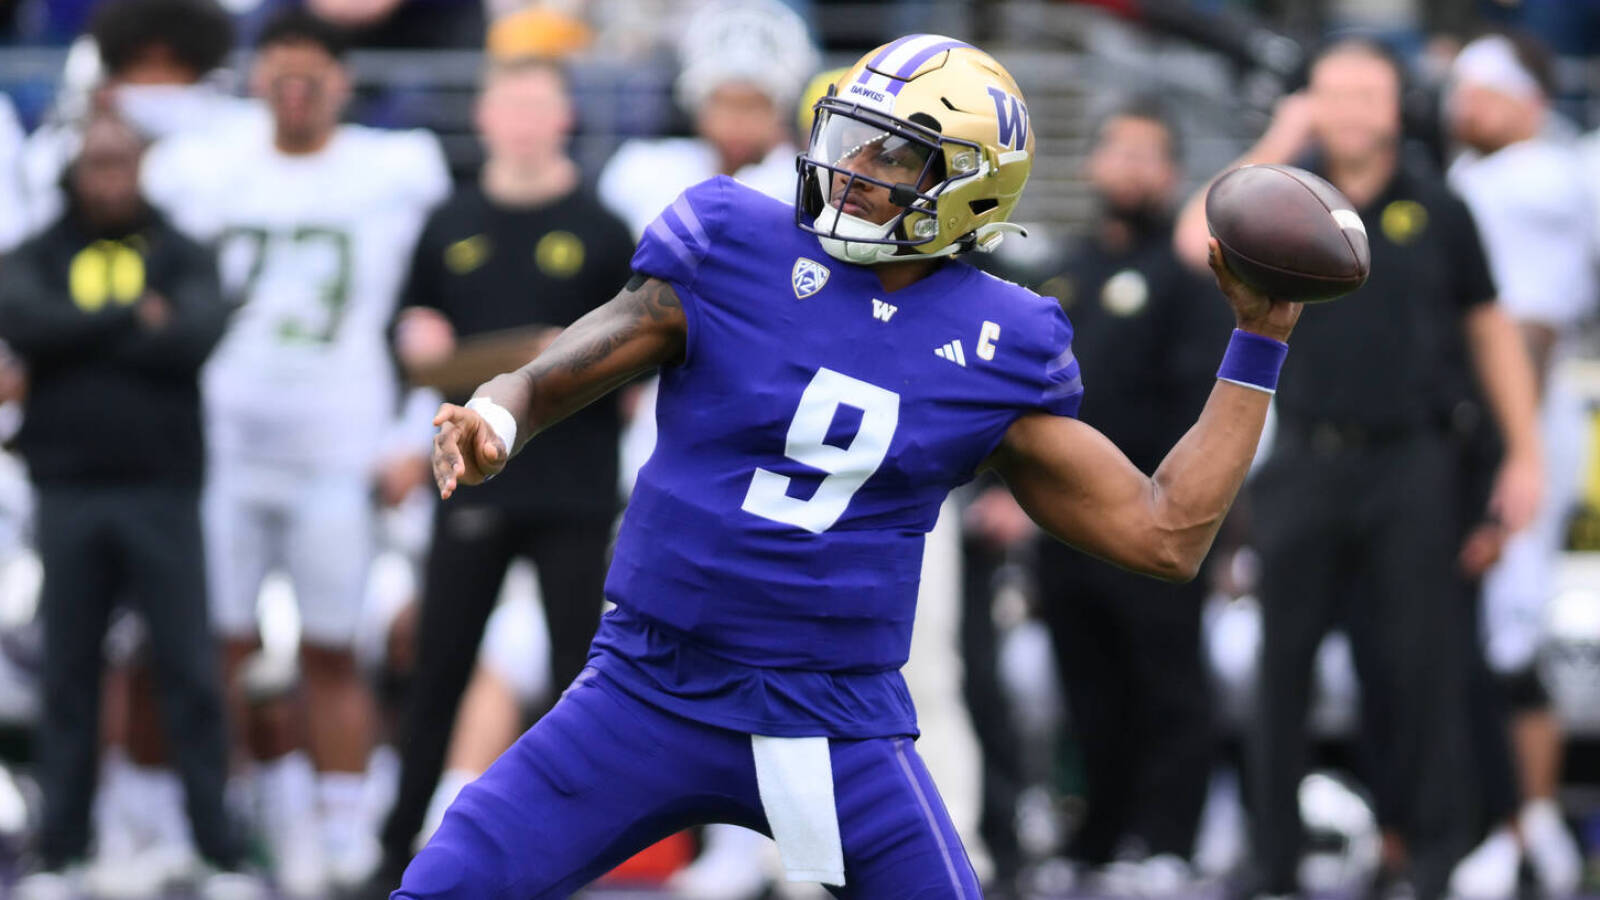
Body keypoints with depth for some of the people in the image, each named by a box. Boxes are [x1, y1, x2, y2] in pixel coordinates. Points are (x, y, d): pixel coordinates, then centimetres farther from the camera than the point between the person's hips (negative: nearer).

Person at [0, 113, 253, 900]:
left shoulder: (181, 258, 6)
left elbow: (197, 333, -13)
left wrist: (85, 338, -9)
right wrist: (133, 320, -13)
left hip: (162, 489, -1)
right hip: (69, 492, 1)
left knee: (191, 673, -3)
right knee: (69, 676, 5)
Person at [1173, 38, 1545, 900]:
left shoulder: (1434, 208, 5)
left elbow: (1490, 329, 9)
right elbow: (1200, 240, -12)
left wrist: (1523, 455, 4)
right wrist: (1275, 148, -10)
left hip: (1409, 466, -1)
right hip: (1305, 464, 1)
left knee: (1420, 661, -4)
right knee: (1283, 661, 4)